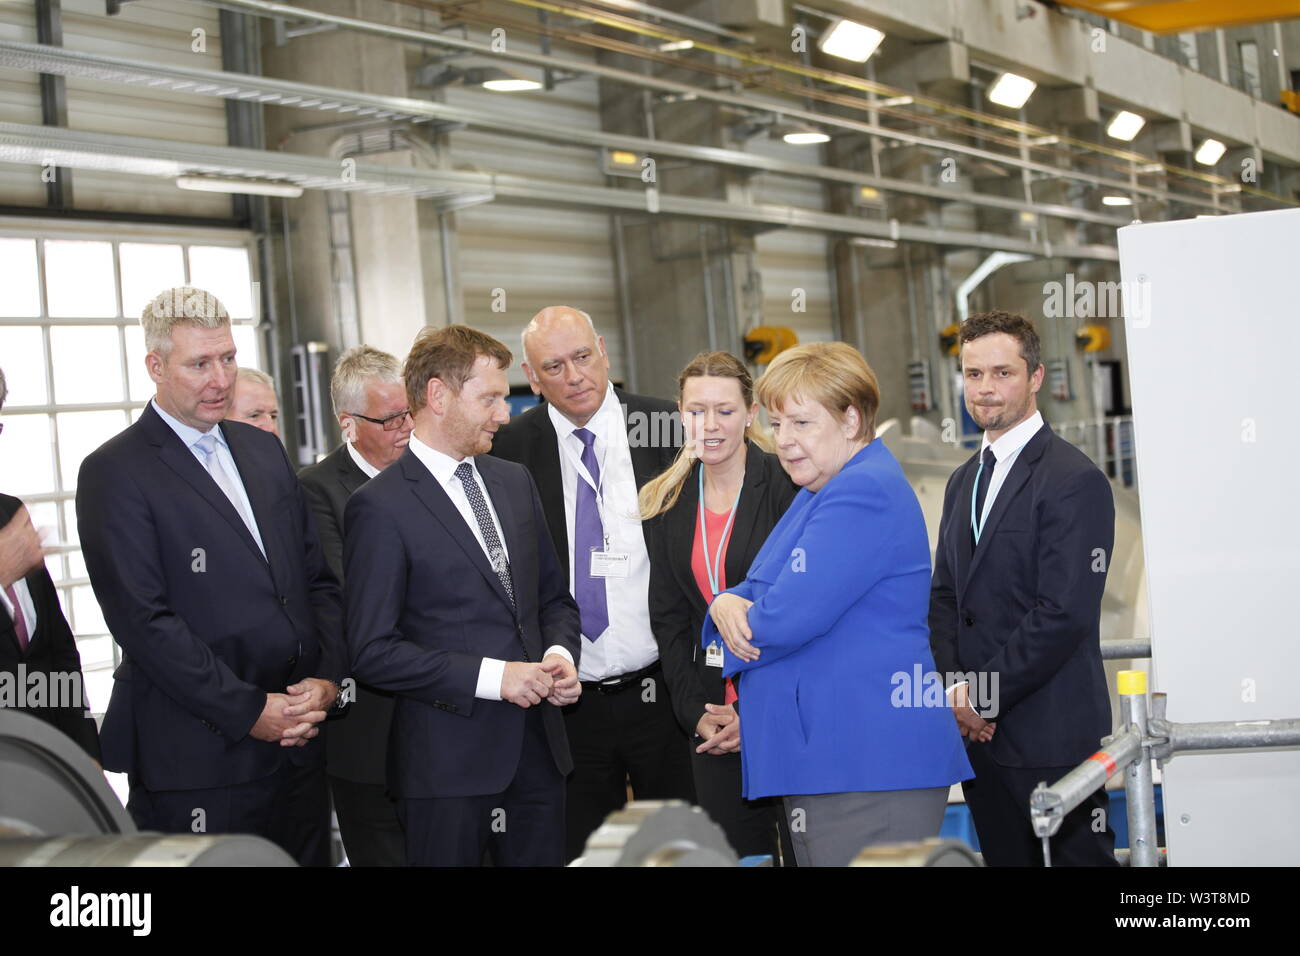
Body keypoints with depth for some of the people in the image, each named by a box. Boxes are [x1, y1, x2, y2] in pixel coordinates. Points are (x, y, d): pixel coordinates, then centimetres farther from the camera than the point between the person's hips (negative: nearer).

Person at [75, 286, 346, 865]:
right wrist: (249, 710, -15)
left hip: (298, 745, 6)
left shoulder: (265, 451, 14)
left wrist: (325, 678, -2)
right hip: (197, 760, -6)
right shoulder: (115, 472, -7)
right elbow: (142, 620, -14)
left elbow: (316, 578, 15)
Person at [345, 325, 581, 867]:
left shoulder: (515, 483, 13)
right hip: (446, 761, -6)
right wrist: (491, 677, -18)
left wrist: (559, 654, 0)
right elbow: (372, 651, -14)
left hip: (538, 750, 6)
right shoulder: (380, 507, -9)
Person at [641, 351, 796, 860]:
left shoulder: (786, 488, -6)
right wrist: (697, 715, -2)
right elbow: (668, 621, 9)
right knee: (738, 850, 6)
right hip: (714, 725, 4)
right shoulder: (669, 504, 9)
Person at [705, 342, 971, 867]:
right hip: (822, 762, 10)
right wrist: (727, 605, -5)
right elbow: (757, 592, 19)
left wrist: (736, 627, 0)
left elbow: (789, 617, -22)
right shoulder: (818, 494, 20)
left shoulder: (865, 494, -15)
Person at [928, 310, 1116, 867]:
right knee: (1005, 858, 12)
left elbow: (1064, 615, -17)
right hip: (980, 734, 7)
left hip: (1051, 736, -7)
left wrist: (983, 695, -14)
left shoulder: (1075, 480, -11)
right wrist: (954, 687, -2)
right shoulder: (965, 481, 16)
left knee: (1076, 858, -2)